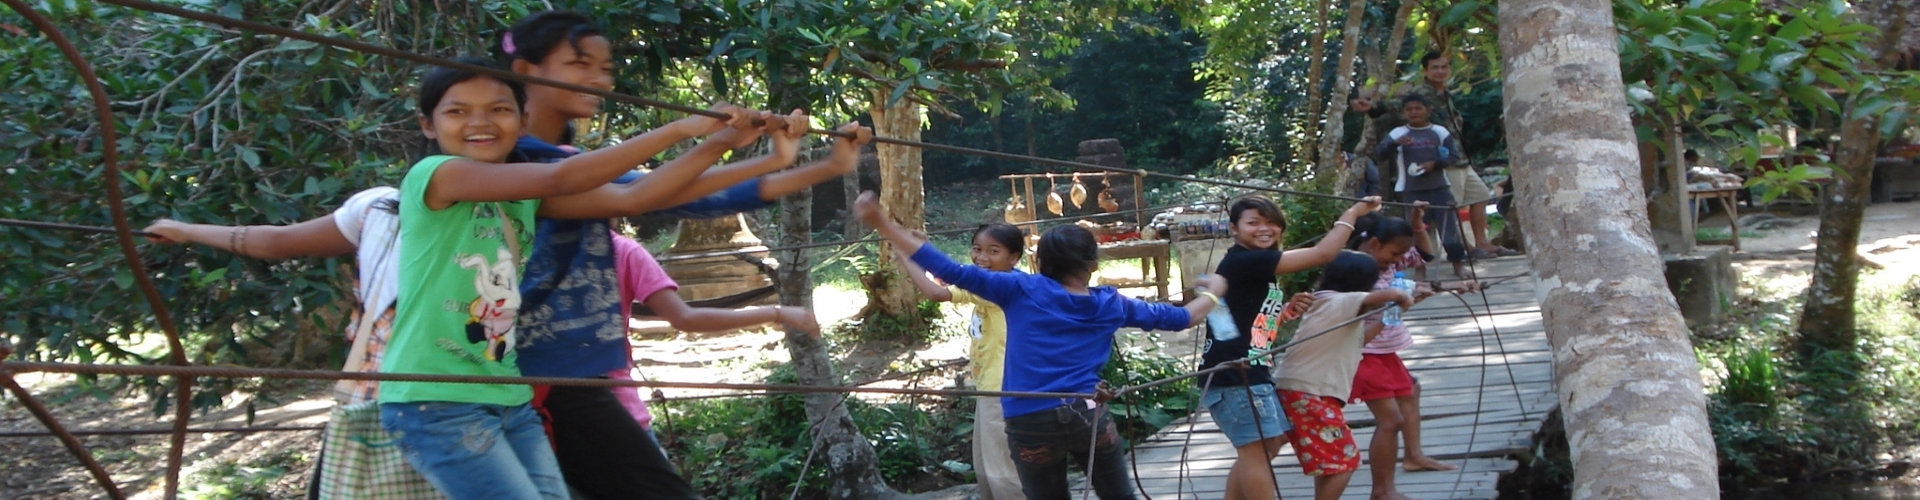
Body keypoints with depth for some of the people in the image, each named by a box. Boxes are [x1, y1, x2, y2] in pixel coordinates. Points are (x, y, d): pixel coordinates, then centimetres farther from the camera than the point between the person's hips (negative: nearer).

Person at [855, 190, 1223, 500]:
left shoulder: (1021, 291, -2)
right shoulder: (1111, 304, 8)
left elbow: (952, 272, -6)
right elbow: (1179, 318, 21)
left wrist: (882, 224, -5)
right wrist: (1213, 291, 43)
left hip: (1031, 426, -1)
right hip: (1088, 415, 1)